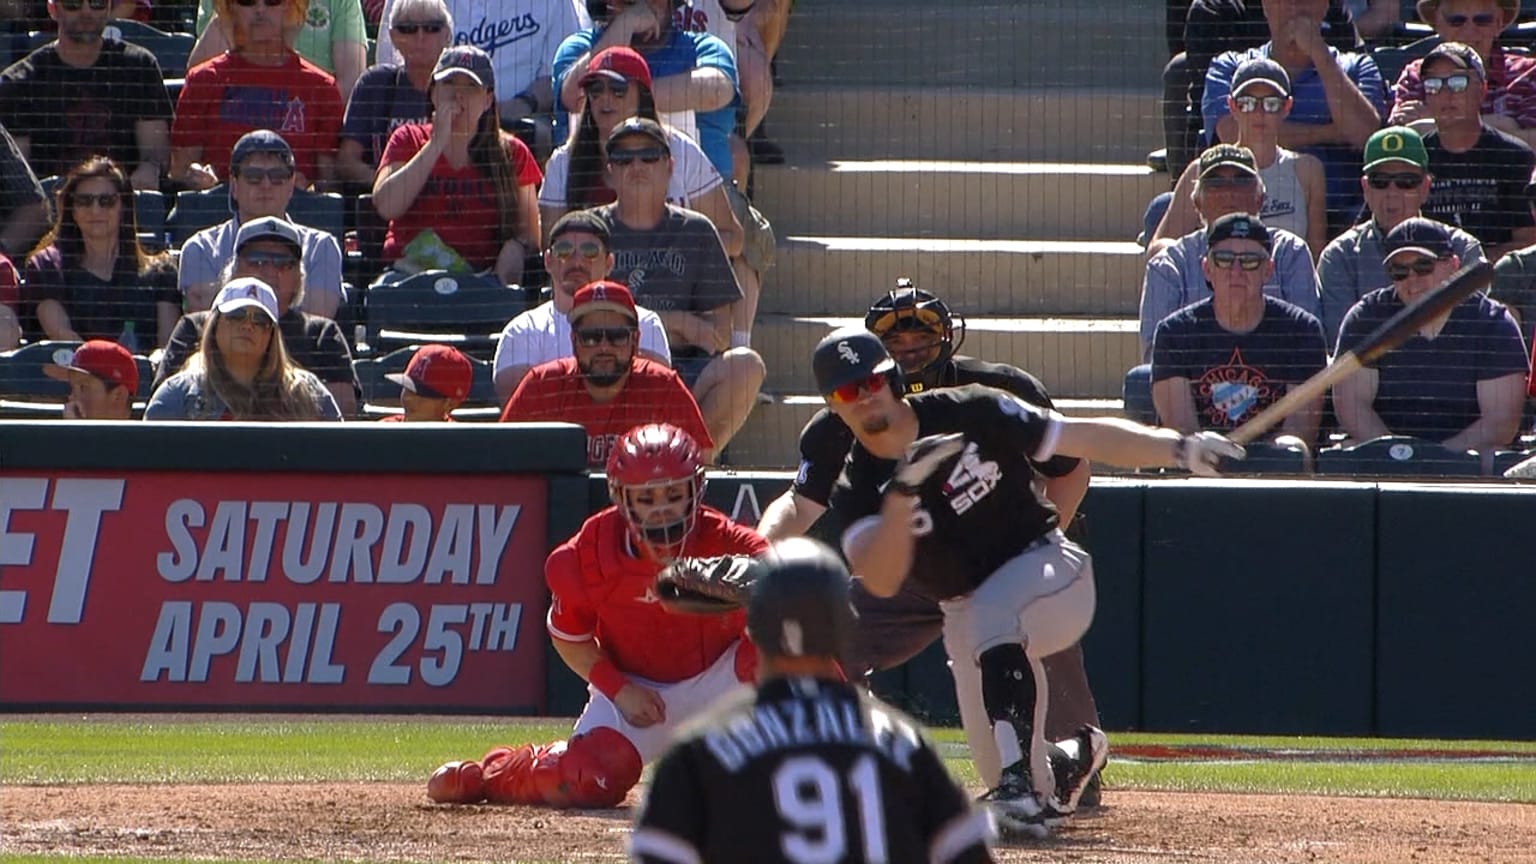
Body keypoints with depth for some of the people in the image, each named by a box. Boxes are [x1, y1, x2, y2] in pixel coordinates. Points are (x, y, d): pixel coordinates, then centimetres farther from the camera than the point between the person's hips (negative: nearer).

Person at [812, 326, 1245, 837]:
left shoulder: (968, 414, -11)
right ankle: (1078, 758, 39)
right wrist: (903, 489, -37)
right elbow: (881, 581, -24)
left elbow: (1083, 437, -9)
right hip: (965, 614, 4)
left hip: (1048, 568, -4)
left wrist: (1179, 449, -18)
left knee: (992, 619, -39)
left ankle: (1021, 786, -44)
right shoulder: (855, 492, -7)